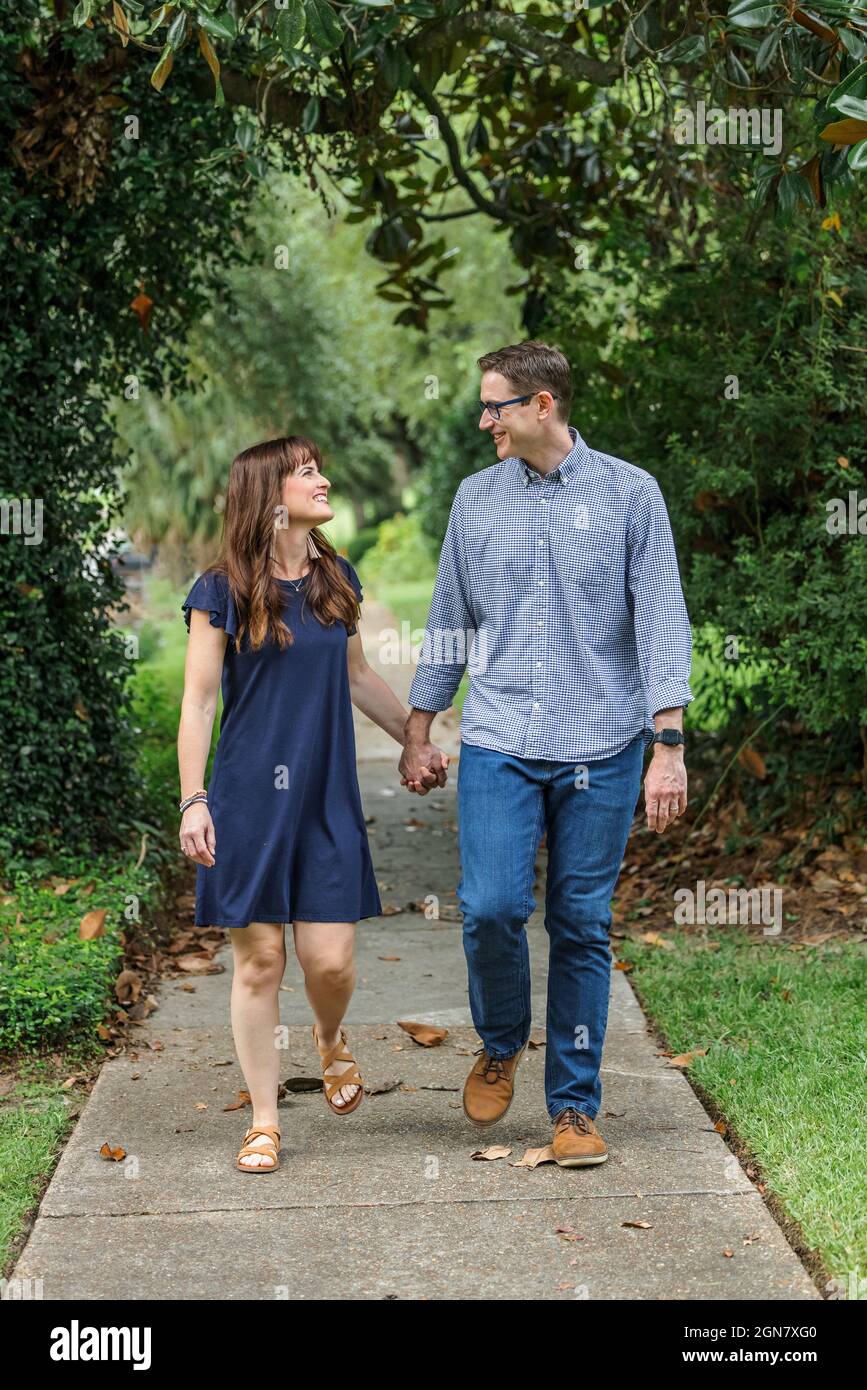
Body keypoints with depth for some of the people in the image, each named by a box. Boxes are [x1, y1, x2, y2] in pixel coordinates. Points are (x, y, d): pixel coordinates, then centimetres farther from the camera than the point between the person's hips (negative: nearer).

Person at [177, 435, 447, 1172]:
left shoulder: (337, 580, 8)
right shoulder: (223, 592, -5)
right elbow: (198, 701, -5)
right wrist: (193, 800, -10)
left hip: (328, 800, 3)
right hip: (250, 799, -3)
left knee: (330, 960, -2)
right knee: (259, 960, 1)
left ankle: (331, 1039, 34)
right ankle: (264, 1121, 13)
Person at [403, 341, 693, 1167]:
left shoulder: (628, 495, 0)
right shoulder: (476, 499, 8)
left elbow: (661, 620, -2)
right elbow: (449, 620, 16)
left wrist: (668, 743, -9)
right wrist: (418, 729, 15)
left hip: (599, 749, -2)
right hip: (498, 747, 2)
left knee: (582, 927, 3)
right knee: (490, 907, -12)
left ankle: (575, 1107, 14)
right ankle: (500, 1045, 18)